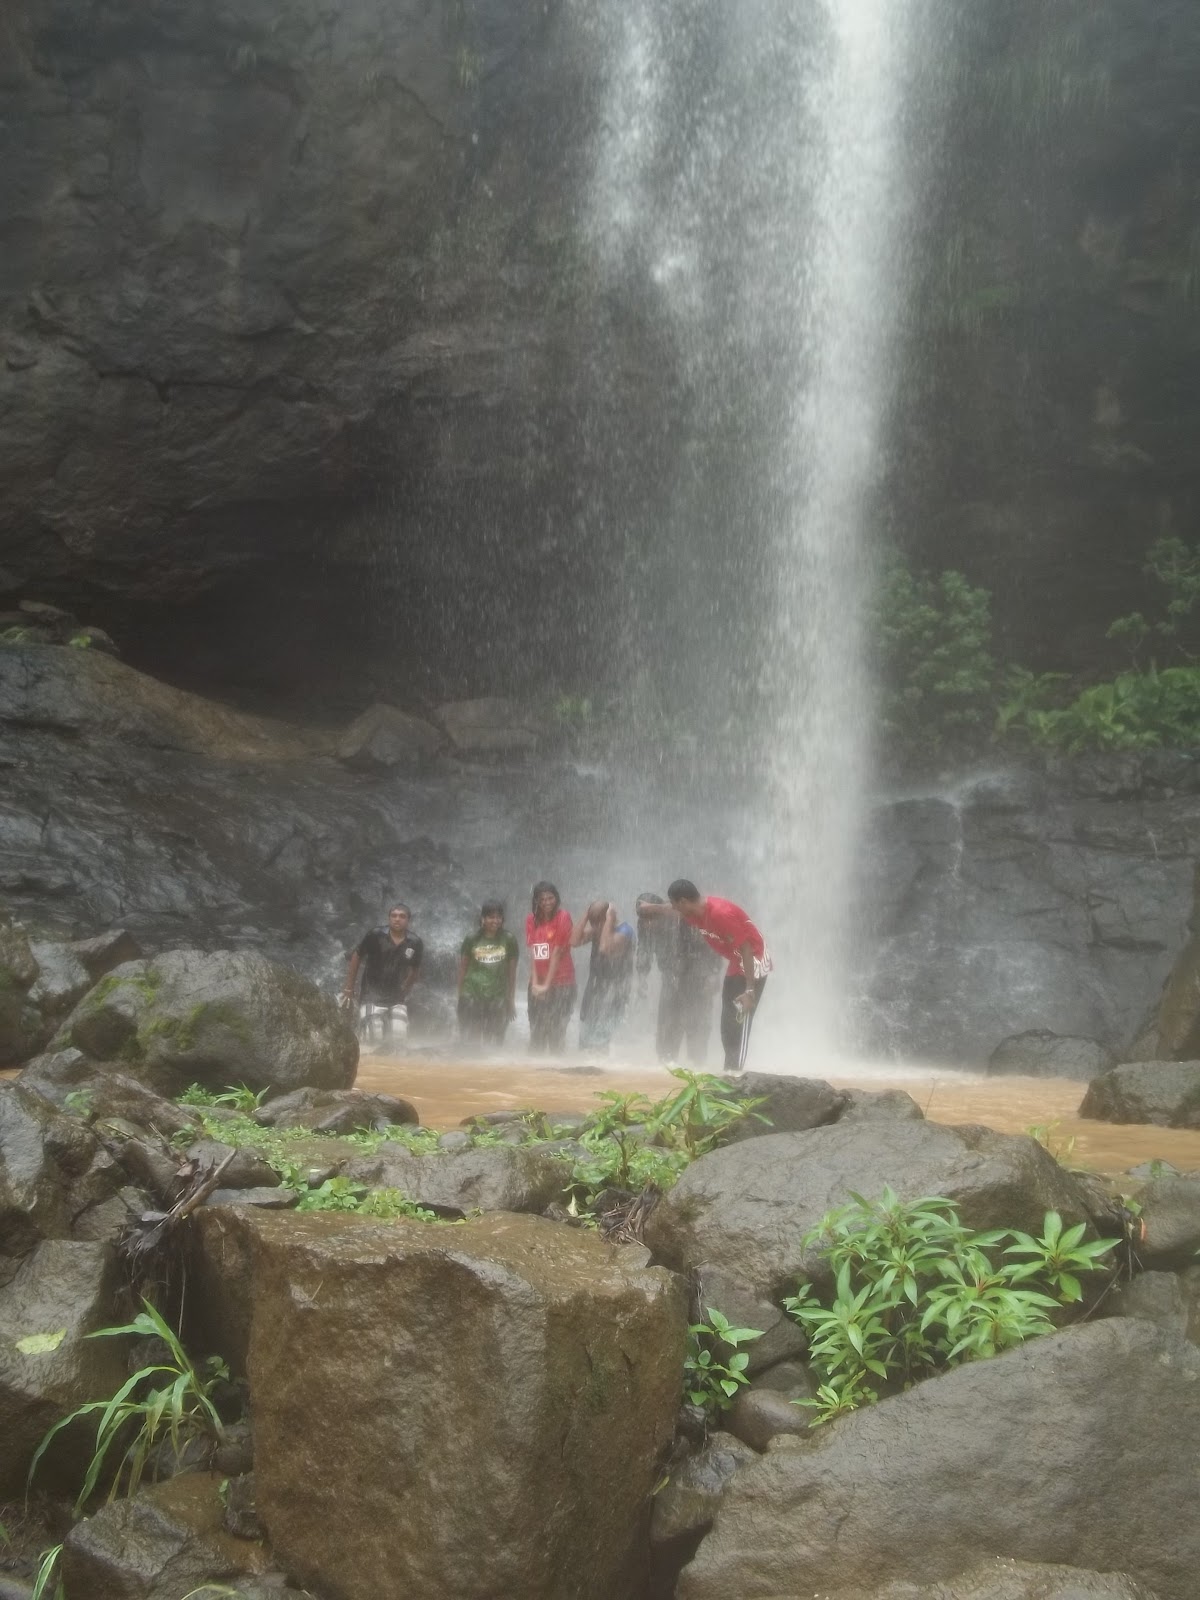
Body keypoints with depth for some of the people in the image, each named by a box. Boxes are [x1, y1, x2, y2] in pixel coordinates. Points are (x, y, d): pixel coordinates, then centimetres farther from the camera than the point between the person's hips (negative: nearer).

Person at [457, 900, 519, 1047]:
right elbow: (462, 969, 7)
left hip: (497, 999, 0)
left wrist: (510, 1001, 7)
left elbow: (511, 972, 6)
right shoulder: (472, 939, 1)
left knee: (494, 1044, 1)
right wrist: (460, 996, 7)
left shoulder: (509, 940, 1)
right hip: (472, 997, 0)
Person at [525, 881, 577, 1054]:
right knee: (536, 1031, 8)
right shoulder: (531, 919, 7)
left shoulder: (563, 917, -7)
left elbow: (557, 952, -10)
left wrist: (547, 984, -12)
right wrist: (535, 982, -8)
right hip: (537, 984, 5)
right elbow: (532, 952, 2)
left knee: (556, 1032, -3)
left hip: (561, 983, -5)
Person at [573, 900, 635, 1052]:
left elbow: (605, 949, -31)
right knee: (585, 1042, 10)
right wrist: (586, 914, -8)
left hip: (613, 992, -7)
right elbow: (575, 941, -7)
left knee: (598, 1042, -14)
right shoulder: (596, 929, 6)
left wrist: (609, 919, -23)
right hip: (593, 989, 7)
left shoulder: (624, 930, -14)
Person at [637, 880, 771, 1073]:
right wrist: (649, 908, 40)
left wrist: (749, 990, -29)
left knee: (740, 1021, -15)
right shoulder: (696, 911, -1)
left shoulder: (721, 913, -29)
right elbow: (670, 911, 24)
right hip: (735, 965, 10)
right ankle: (730, 1070, 16)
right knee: (727, 1024, 10)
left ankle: (735, 1072, -17)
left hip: (753, 963, -9)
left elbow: (746, 949, -28)